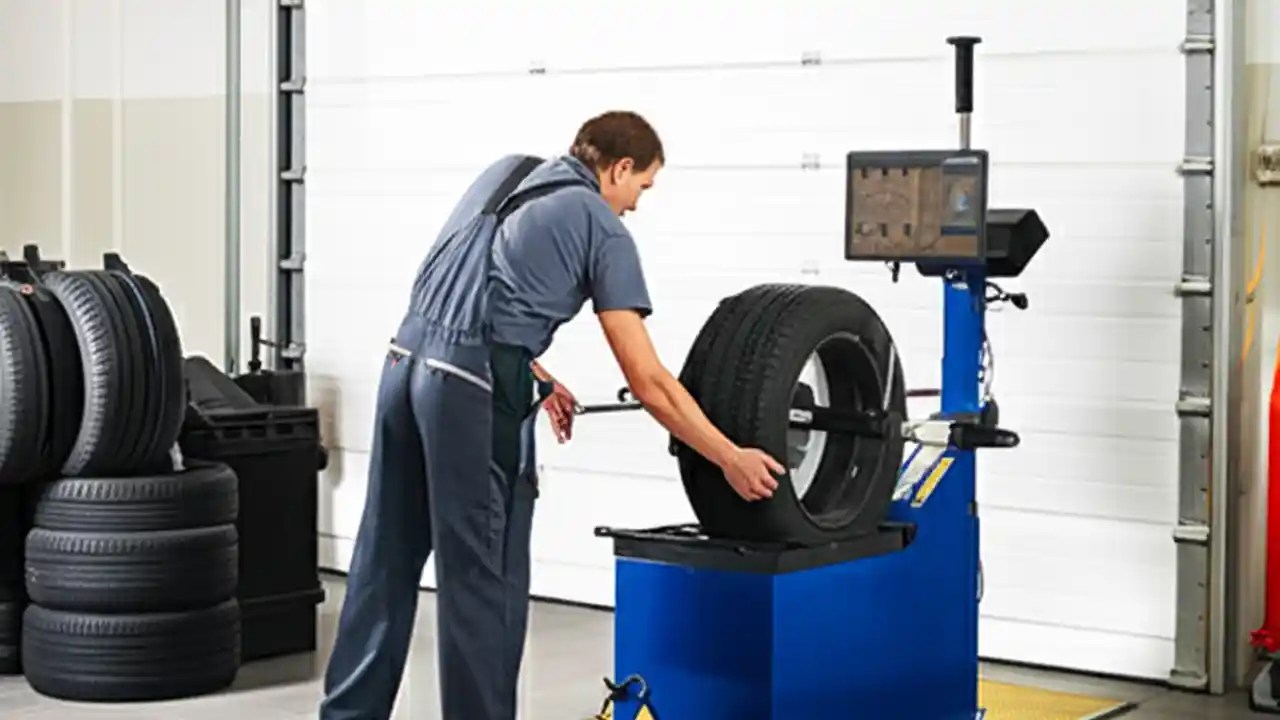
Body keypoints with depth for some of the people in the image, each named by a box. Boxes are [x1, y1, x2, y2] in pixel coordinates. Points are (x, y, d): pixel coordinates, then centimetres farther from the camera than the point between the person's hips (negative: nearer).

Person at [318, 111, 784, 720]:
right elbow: (647, 381, -1)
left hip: (406, 364, 7)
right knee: (484, 580, 4)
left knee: (385, 563, 15)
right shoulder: (602, 228, 2)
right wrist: (730, 459, 6)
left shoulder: (503, 173, 22)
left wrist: (536, 378, 33)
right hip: (474, 391, -7)